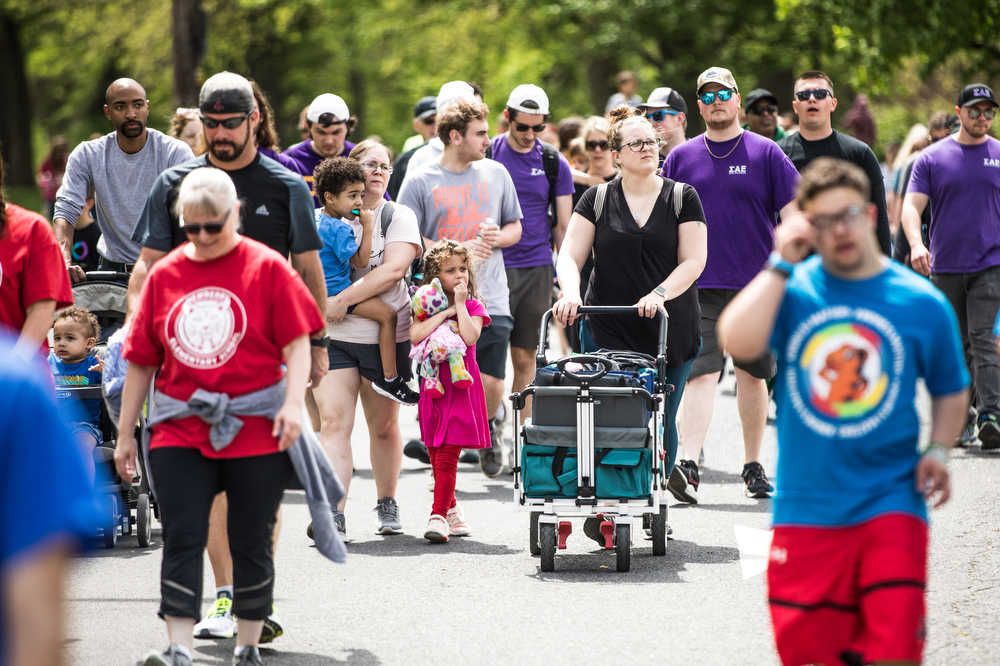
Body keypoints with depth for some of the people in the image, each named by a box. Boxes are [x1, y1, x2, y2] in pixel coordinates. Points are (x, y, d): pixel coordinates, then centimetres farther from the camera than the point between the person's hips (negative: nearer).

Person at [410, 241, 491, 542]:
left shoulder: (473, 306, 3)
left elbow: (470, 337, -16)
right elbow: (415, 335, -11)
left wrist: (460, 305, -11)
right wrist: (446, 311, -12)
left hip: (461, 386, -3)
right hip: (434, 385, 3)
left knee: (447, 455, -12)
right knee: (435, 455, 10)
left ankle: (438, 515, -14)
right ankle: (451, 508, 27)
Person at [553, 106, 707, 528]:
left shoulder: (682, 198, 6)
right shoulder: (597, 201, 8)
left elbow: (693, 261, -1)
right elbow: (570, 256, 3)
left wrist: (660, 294, -17)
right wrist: (570, 292, -17)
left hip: (671, 330, 0)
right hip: (609, 330, 0)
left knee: (662, 422, 2)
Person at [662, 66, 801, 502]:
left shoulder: (766, 154, 4)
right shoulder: (681, 158, 8)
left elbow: (792, 218, 2)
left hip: (755, 285, 0)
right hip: (699, 287, 0)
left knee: (752, 375, 9)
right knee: (701, 372, -13)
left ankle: (753, 466, 21)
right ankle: (688, 466, -23)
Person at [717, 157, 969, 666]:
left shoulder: (922, 302, 3)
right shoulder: (792, 290, 2)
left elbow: (951, 390, 16)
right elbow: (737, 342, -16)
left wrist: (939, 449, -2)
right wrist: (781, 264, -12)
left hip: (891, 503, -1)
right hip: (806, 505, 1)